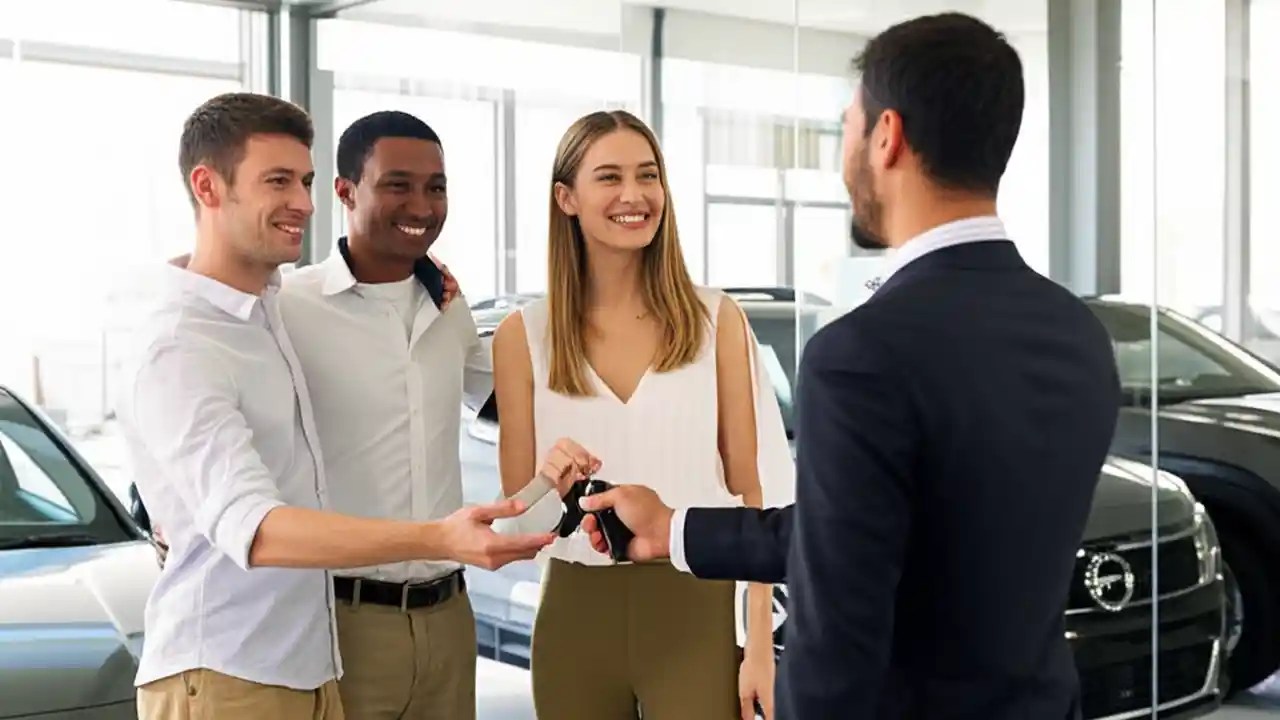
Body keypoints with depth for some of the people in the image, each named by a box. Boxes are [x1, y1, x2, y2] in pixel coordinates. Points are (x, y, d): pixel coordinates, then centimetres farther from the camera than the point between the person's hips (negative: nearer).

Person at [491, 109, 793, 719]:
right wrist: (553, 485, -21)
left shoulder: (715, 320, 0)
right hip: (577, 619, 1)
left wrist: (760, 643, -4)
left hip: (698, 610, -1)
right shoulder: (523, 335, 0)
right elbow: (518, 512, 2)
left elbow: (750, 491, 1)